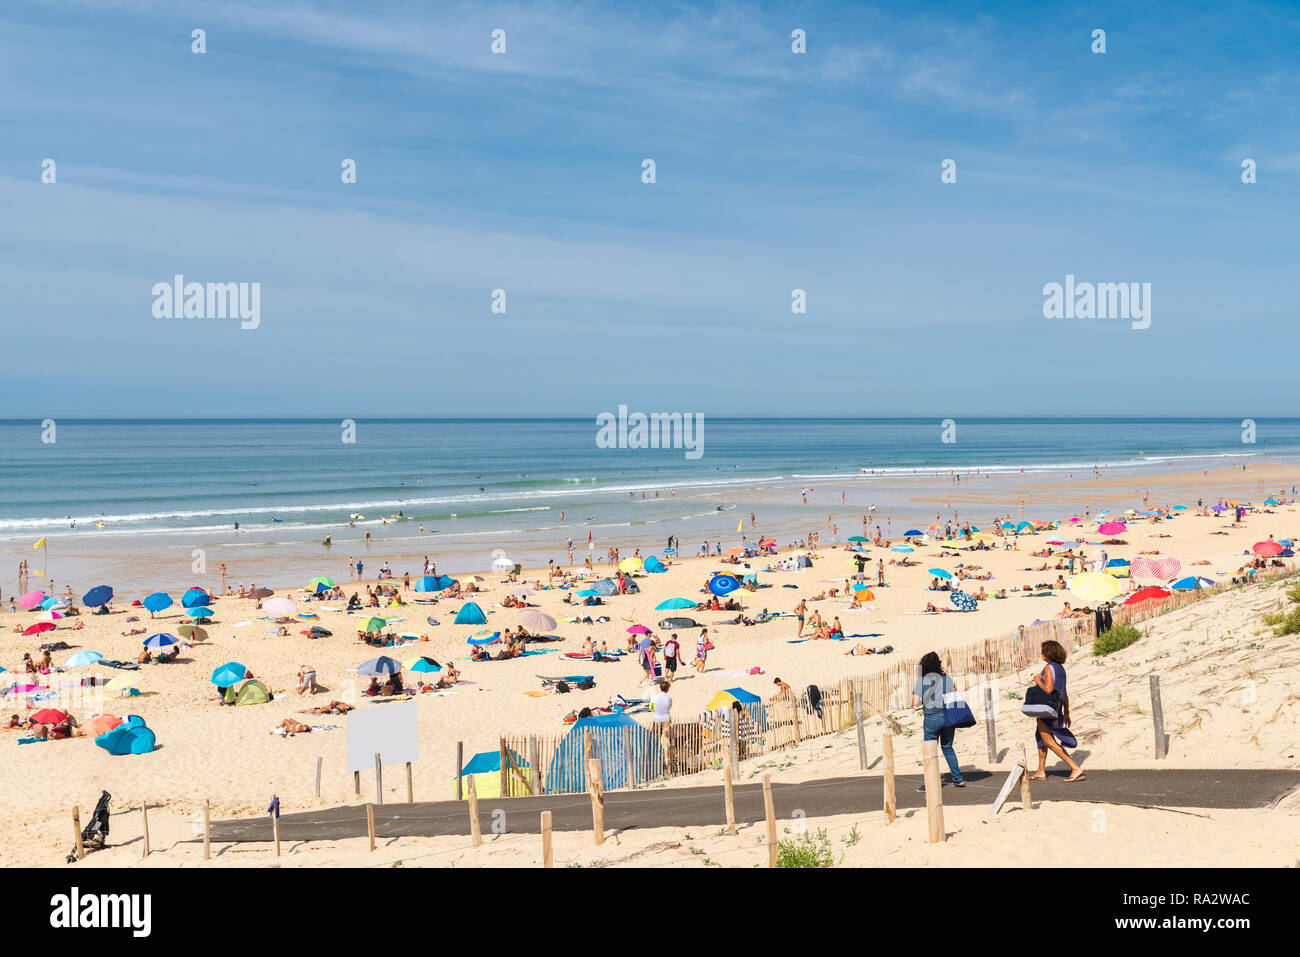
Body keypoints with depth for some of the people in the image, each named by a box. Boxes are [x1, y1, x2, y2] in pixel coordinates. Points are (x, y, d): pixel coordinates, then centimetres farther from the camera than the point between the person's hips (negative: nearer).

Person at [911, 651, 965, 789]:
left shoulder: (921, 681, -5)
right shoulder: (947, 678, 3)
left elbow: (915, 703, -7)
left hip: (931, 718, -3)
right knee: (947, 747, 19)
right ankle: (958, 778, 17)